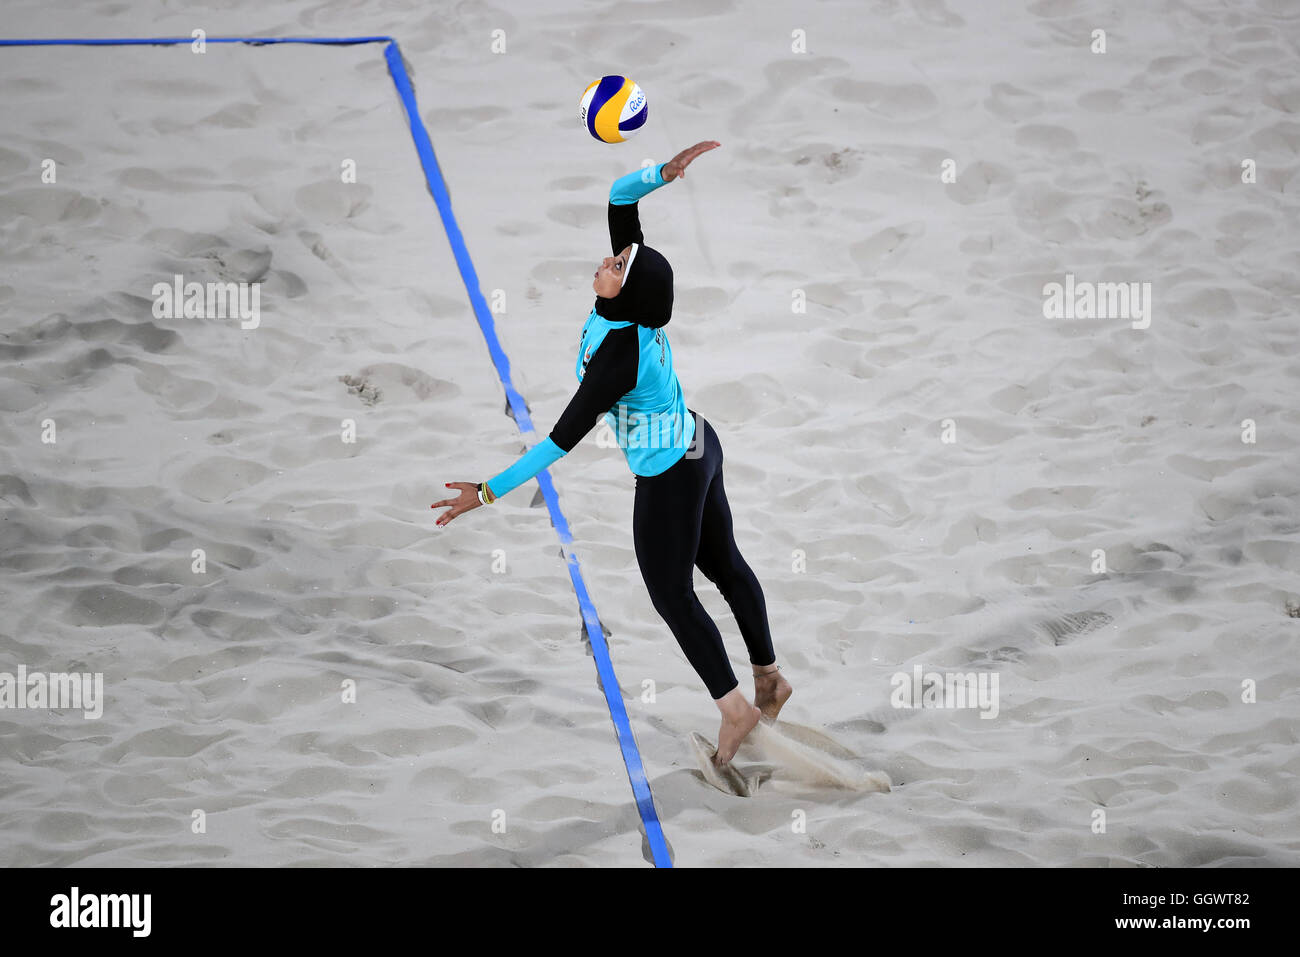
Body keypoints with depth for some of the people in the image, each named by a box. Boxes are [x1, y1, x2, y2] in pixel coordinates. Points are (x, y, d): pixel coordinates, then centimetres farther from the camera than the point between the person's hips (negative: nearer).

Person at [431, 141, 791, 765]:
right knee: (723, 564, 24)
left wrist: (490, 492, -29)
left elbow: (563, 440, -31)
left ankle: (733, 706, 23)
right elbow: (620, 195, -7)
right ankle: (769, 677, 42)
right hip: (700, 448, 9)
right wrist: (664, 173, -23)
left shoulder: (616, 361, -35)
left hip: (667, 480, -9)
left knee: (671, 595, 10)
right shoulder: (633, 294, -15)